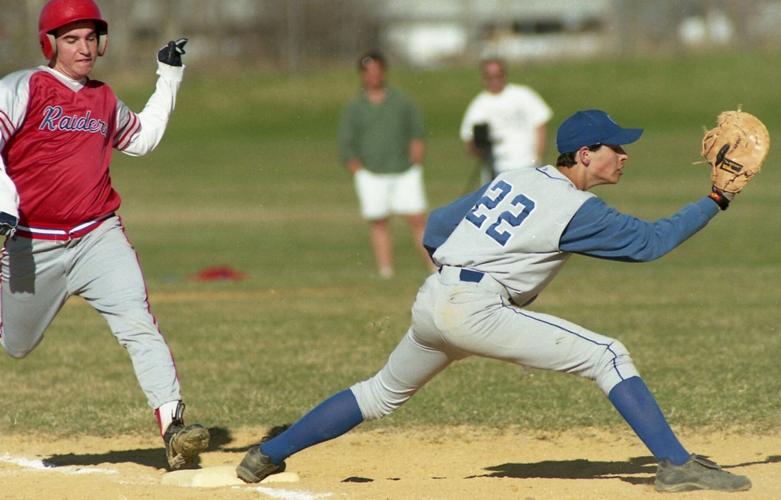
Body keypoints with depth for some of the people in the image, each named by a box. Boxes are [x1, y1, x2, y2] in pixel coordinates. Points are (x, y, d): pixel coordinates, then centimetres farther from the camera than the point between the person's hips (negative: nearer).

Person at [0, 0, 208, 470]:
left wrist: (170, 78, 26)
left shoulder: (105, 100, 13)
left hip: (99, 236, 3)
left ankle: (173, 426, -24)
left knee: (138, 323, -17)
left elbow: (142, 139, 31)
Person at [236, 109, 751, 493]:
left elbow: (437, 226, 21)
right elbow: (649, 240, -4)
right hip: (474, 309, -8)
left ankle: (265, 457, 30)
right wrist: (716, 201, 1)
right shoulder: (575, 207, -5)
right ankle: (678, 466, -18)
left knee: (383, 393, 28)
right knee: (607, 356, -8)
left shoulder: (516, 178, 18)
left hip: (430, 301, 8)